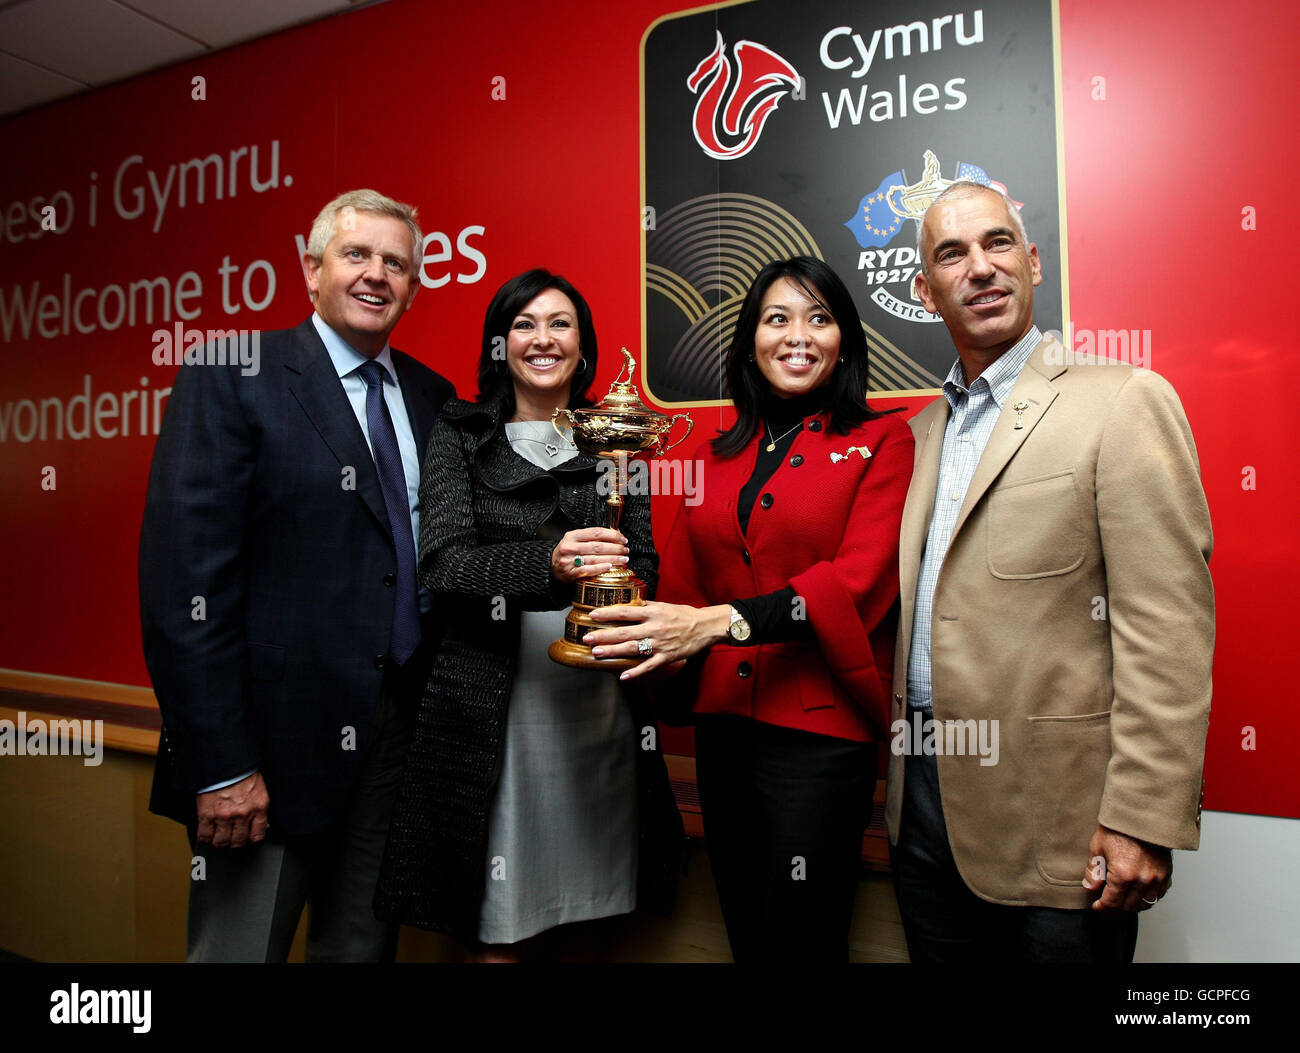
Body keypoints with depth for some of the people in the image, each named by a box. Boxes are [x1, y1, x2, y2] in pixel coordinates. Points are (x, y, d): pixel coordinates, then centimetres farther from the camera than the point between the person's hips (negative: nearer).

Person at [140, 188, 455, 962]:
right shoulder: (231, 378, -7)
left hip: (400, 726, 5)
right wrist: (221, 764, -16)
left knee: (364, 944, 18)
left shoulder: (432, 397, 9)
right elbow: (185, 578, -13)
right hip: (277, 732, -4)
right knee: (241, 945, 9)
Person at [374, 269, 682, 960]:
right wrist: (548, 564, -26)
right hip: (492, 702, -2)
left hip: (597, 701, 3)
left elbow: (641, 565, 7)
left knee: (587, 913, 13)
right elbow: (442, 563, -9)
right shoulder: (460, 435, 3)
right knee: (499, 933, 5)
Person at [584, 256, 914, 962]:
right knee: (745, 935, 18)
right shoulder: (720, 457, 13)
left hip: (819, 726, -4)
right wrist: (664, 646, -11)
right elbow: (681, 583, 11)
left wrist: (720, 622, -24)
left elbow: (860, 580, -14)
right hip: (723, 723, 5)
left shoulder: (880, 443, 0)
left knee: (801, 938, 6)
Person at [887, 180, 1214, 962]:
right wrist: (899, 776, 10)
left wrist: (1142, 822, -18)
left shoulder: (1125, 403, -9)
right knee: (941, 956, 19)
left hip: (1053, 814, -6)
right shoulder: (924, 429, 11)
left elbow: (1168, 631, -15)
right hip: (926, 799, 6)